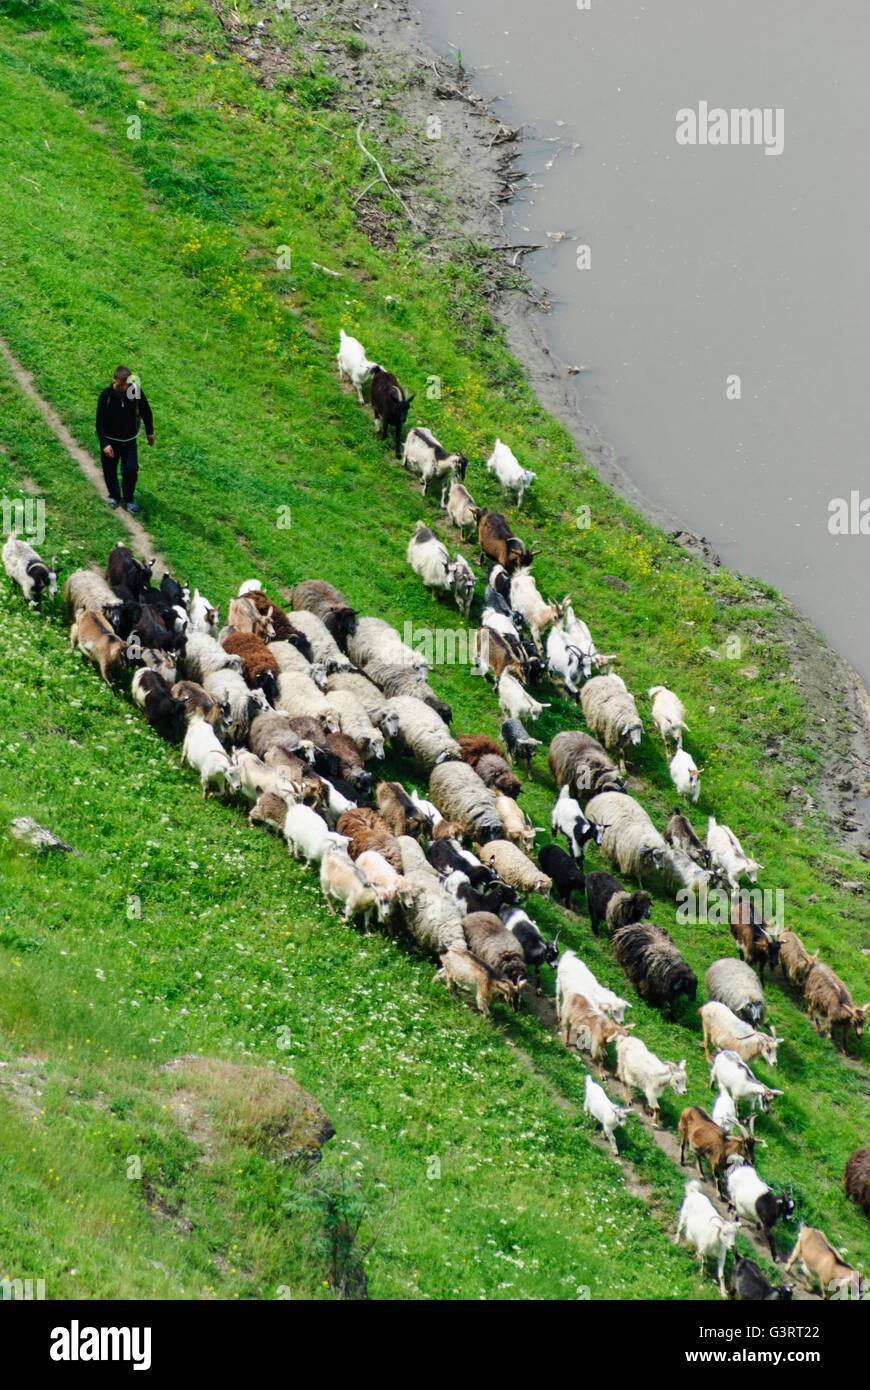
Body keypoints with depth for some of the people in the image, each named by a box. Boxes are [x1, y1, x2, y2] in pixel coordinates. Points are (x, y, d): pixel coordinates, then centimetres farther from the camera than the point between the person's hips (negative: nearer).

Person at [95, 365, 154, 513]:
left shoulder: (135, 390, -14)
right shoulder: (106, 395, -21)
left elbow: (146, 411, 4)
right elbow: (100, 422, -16)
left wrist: (149, 432, 14)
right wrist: (104, 444, -25)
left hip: (129, 439, 1)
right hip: (110, 440, -1)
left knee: (131, 469, -7)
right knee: (109, 471, 9)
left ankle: (129, 498, 17)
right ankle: (113, 496, 37)